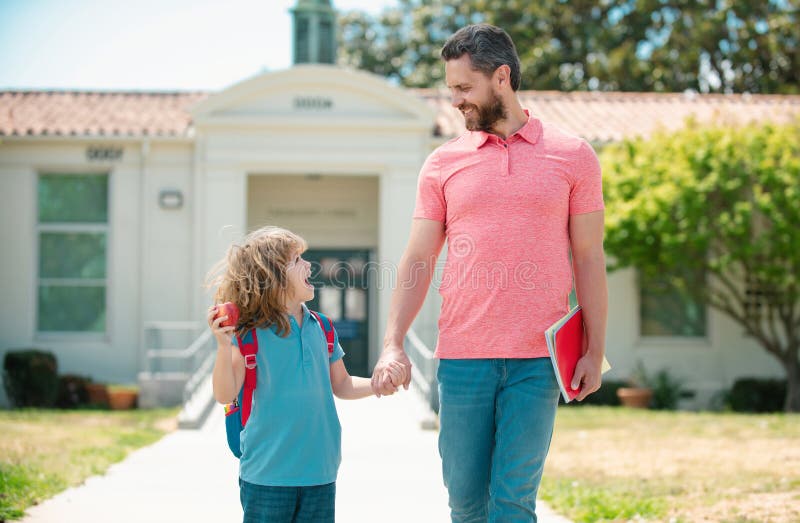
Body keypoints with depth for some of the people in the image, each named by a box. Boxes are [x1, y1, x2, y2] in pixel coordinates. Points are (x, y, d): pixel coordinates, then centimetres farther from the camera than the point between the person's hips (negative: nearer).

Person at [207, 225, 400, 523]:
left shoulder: (321, 328, 7)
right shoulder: (250, 333, -9)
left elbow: (341, 385, 19)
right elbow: (225, 395, -13)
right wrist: (224, 346, -26)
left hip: (319, 474, 5)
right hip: (267, 475, -5)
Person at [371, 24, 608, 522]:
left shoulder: (572, 156, 5)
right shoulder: (443, 163, 9)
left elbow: (589, 259, 6)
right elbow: (417, 261, 8)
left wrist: (595, 352, 2)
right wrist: (393, 344, -3)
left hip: (538, 359, -2)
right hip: (461, 357, 2)